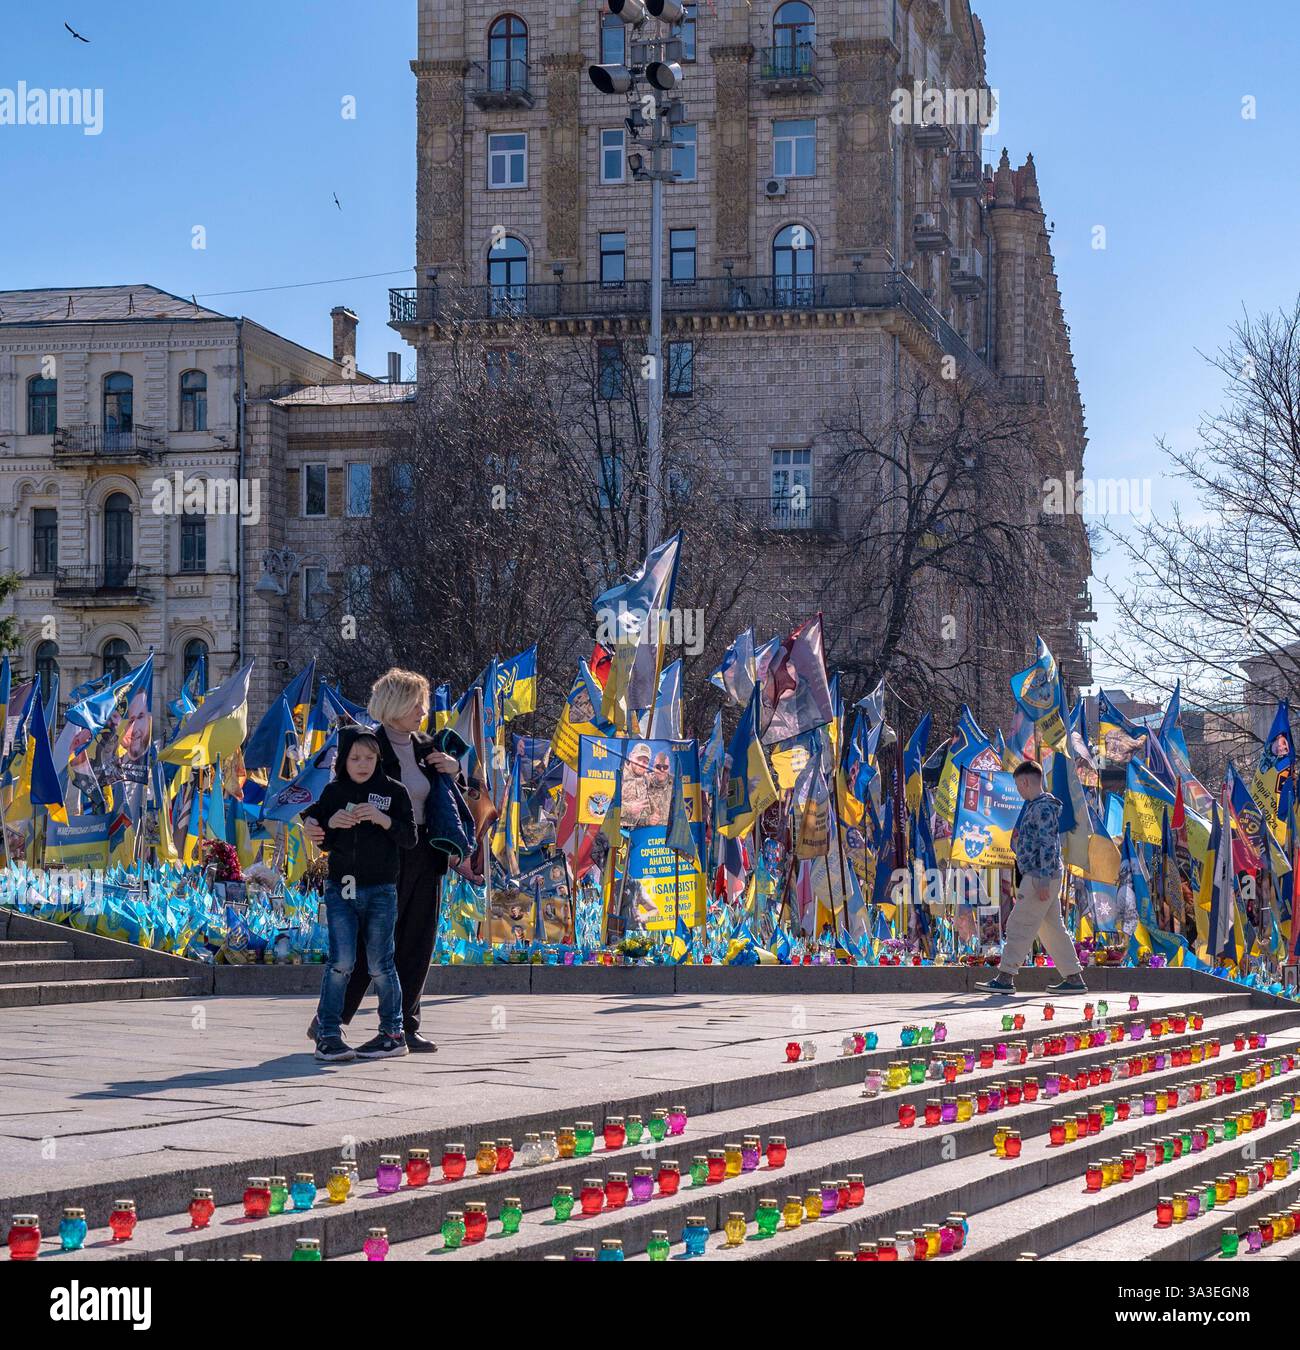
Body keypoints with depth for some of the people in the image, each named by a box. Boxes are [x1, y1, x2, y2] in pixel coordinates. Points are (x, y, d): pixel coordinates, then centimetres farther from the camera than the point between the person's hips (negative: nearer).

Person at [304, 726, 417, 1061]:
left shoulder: (393, 791, 1)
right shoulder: (333, 792, 7)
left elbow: (410, 838, -3)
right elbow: (316, 840, 12)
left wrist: (384, 819, -19)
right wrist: (330, 823, -9)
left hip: (381, 890, -1)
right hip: (340, 889, 1)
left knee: (379, 964, 2)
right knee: (341, 962, -7)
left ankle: (392, 1033, 13)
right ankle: (328, 1034, -1)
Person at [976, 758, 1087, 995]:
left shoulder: (1043, 807, -12)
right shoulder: (1034, 806, 19)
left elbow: (1048, 846, -19)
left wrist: (1042, 881, -23)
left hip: (1041, 876, -10)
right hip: (1039, 876, 10)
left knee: (1019, 925, -10)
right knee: (1052, 928, 10)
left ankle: (1005, 978, -10)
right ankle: (1074, 978, 12)